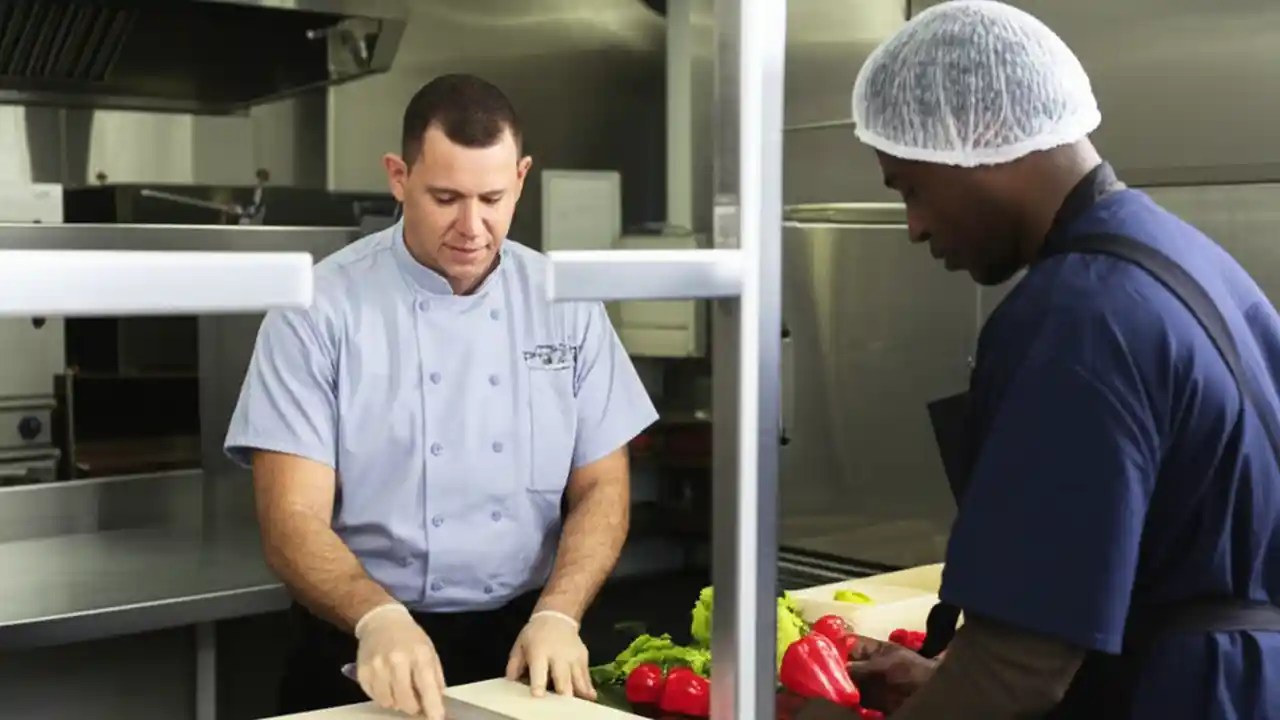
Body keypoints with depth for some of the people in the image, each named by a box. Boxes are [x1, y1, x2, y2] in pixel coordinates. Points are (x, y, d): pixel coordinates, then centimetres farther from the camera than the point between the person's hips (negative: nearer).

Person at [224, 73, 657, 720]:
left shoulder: (565, 304, 2)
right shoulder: (319, 310, -8)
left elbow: (600, 488, 4)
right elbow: (293, 523, -12)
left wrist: (557, 615, -11)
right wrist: (379, 619, -29)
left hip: (523, 642, 3)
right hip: (363, 653, -2)